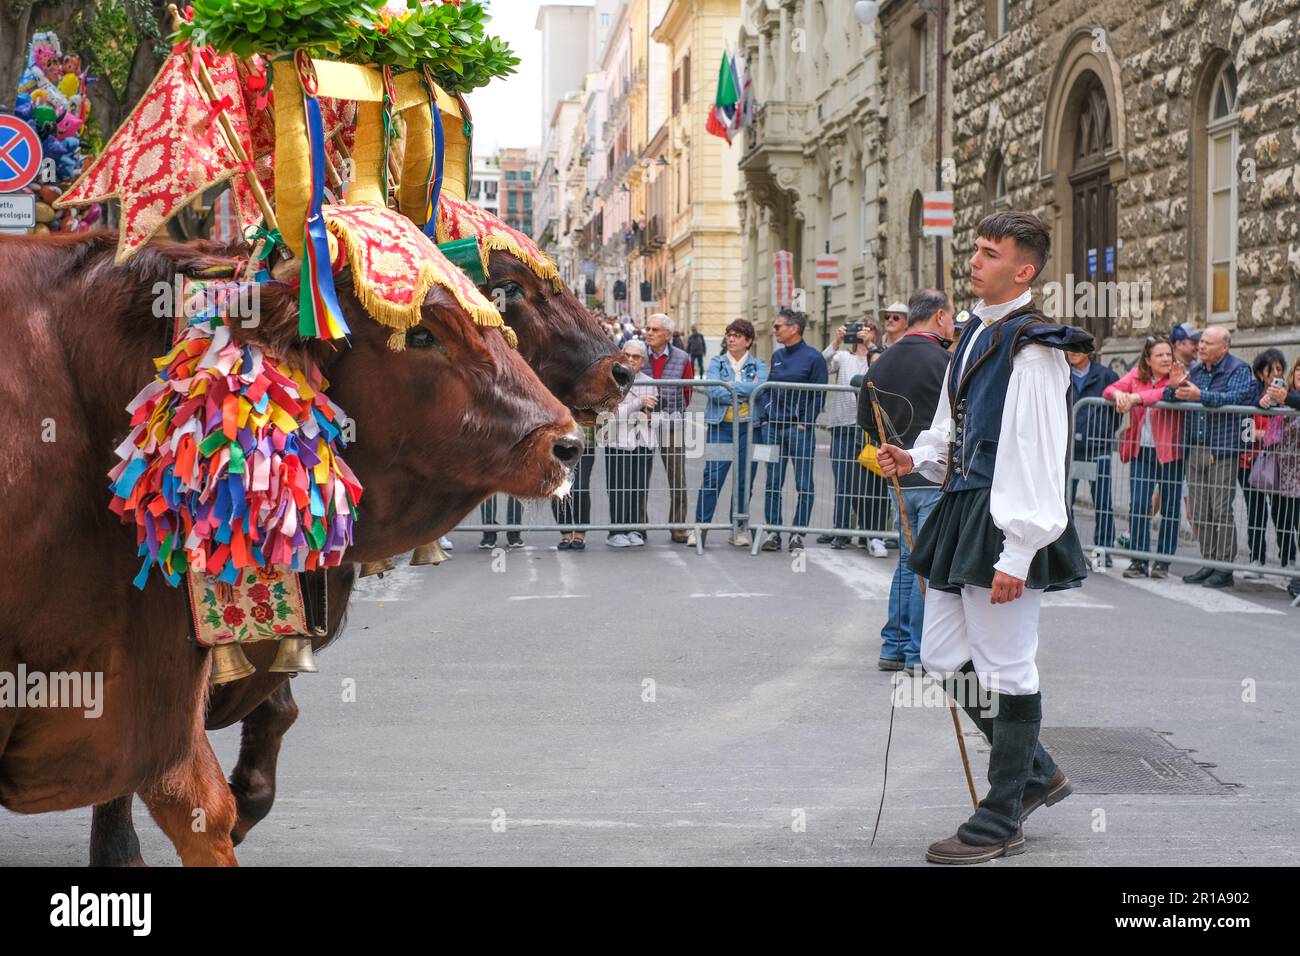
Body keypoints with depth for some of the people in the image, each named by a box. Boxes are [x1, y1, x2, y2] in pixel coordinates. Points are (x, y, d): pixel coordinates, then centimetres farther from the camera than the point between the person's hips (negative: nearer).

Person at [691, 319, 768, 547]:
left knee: (744, 481, 5)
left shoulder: (758, 365, 9)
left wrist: (730, 386, -12)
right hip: (720, 426, -1)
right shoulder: (717, 362, 9)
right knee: (712, 478, -8)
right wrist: (745, 392, -9)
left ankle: (739, 528, 15)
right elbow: (712, 389, -9)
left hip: (748, 427, 1)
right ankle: (700, 527, -3)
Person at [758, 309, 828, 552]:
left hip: (800, 429, -6)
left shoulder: (813, 357, -6)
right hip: (772, 428, 6)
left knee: (804, 484, 0)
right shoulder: (777, 356, 12)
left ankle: (798, 532, 7)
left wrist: (805, 422, -11)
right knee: (772, 482, 6)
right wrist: (765, 418, 7)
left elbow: (819, 394, -6)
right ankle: (773, 531, 12)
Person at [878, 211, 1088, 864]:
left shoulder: (1032, 347, -14)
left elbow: (1037, 456, -19)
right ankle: (1038, 773, 28)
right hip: (962, 507, 10)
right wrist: (917, 460, 5)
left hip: (1006, 518, -10)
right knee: (943, 656, 13)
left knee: (1006, 667, -1)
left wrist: (1016, 555, -22)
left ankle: (1001, 823, 9)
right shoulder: (975, 336, 14)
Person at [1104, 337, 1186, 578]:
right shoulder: (1137, 375, 7)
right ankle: (1139, 561, 2)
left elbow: (1167, 393, -27)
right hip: (1141, 451, 3)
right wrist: (1119, 394, -25)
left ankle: (1163, 562, 15)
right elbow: (1109, 390, -1)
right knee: (1138, 505, -4)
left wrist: (1135, 398, -35)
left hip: (1169, 452, -3)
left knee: (1170, 508, 4)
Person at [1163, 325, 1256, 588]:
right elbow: (1168, 398, 14)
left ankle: (1225, 568, -3)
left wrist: (1200, 395, -29)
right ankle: (1209, 563, 16)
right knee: (1199, 512, 8)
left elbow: (1234, 398, -19)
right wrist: (1174, 387, -9)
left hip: (1222, 451, -6)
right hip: (1194, 450, 6)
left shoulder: (1238, 370, -2)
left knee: (1221, 510, -7)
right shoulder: (1194, 370, 16)